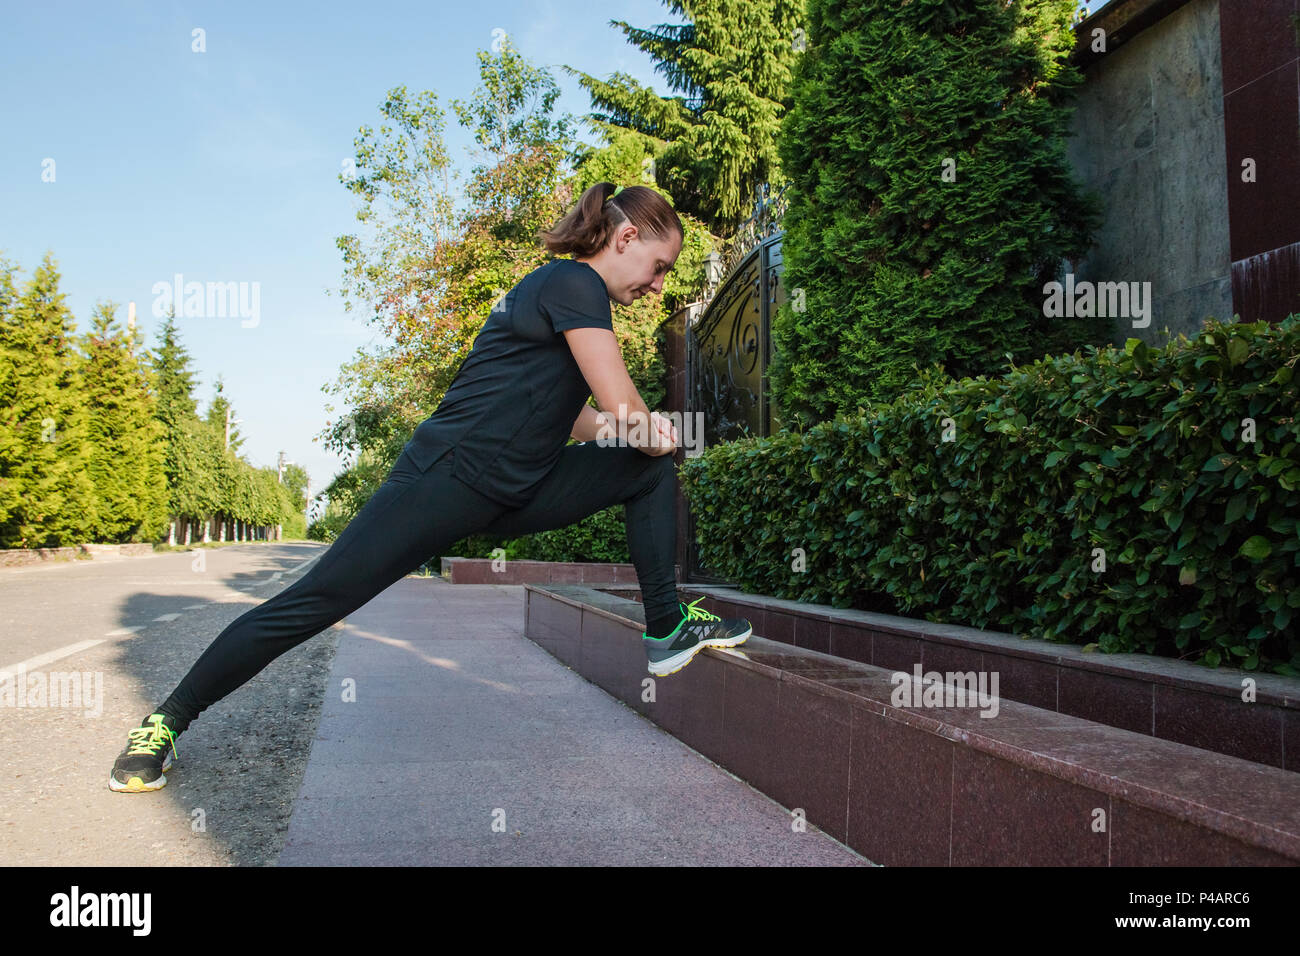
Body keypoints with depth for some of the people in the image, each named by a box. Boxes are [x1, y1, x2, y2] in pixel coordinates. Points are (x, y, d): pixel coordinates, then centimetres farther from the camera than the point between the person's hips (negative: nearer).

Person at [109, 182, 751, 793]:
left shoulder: (560, 287, 19)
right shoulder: (574, 282, -11)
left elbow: (570, 417, 25)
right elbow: (626, 412, -16)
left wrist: (649, 434, 12)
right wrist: (657, 436, 6)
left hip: (511, 492, 10)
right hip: (445, 479, -10)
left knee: (652, 472, 5)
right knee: (314, 602, -9)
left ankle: (667, 631, 8)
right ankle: (167, 721, 8)